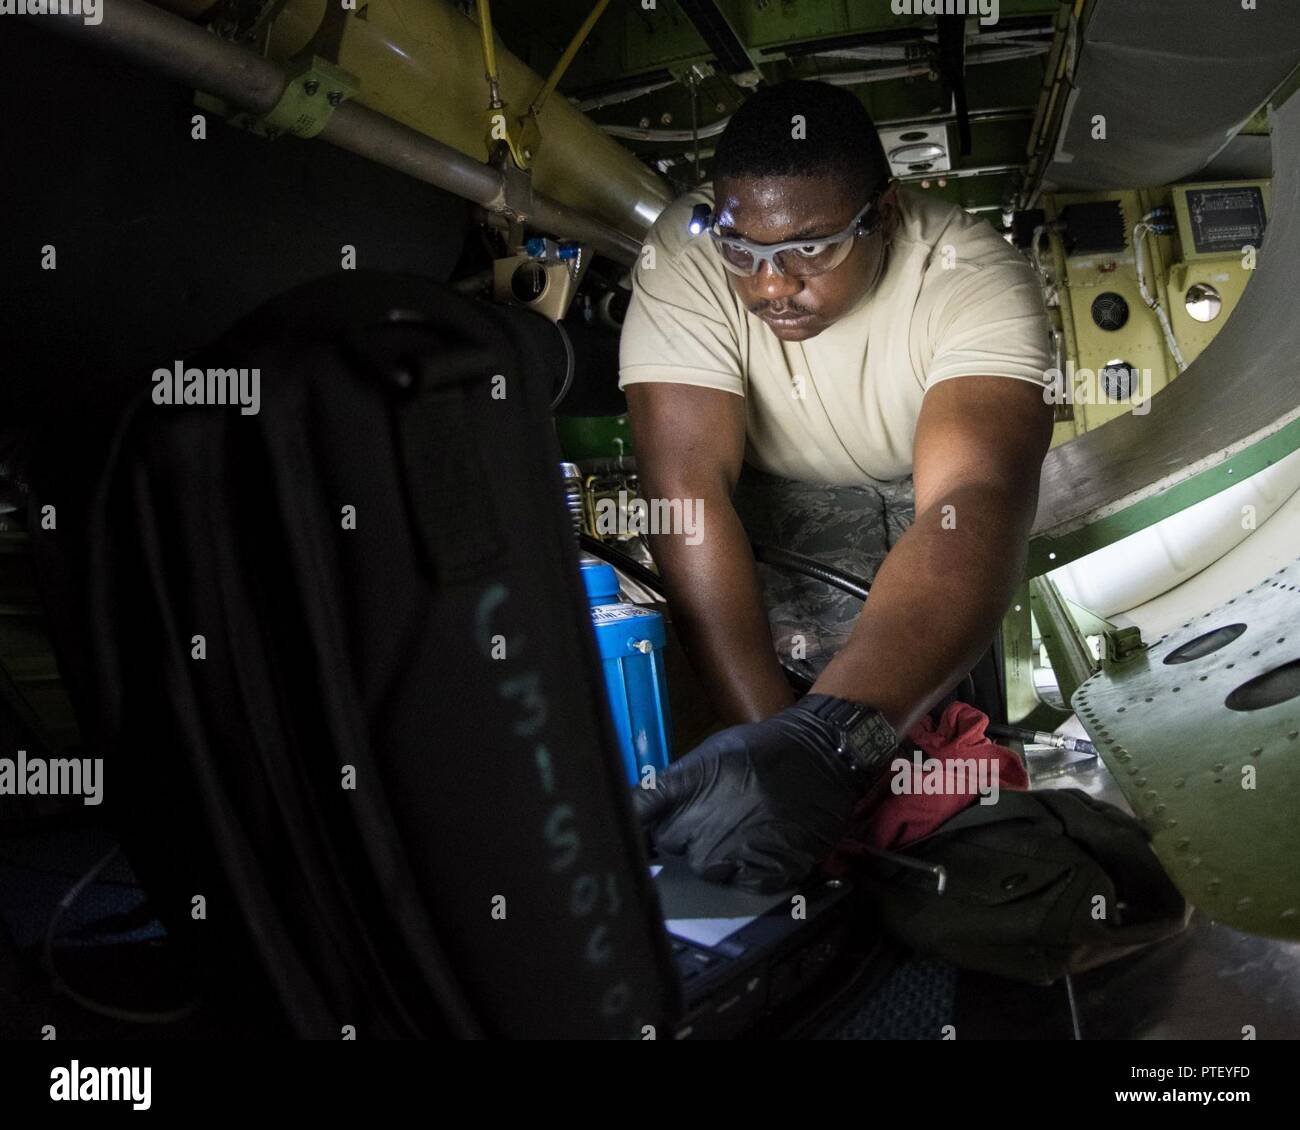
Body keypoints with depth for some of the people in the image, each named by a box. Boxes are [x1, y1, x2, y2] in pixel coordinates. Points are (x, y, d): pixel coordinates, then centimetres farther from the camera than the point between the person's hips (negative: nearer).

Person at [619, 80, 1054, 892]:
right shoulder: (685, 256, -26)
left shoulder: (974, 277, -30)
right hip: (772, 505, 0)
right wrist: (770, 738, -43)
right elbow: (687, 485, -33)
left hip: (920, 497, 0)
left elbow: (973, 504, -46)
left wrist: (825, 742, -63)